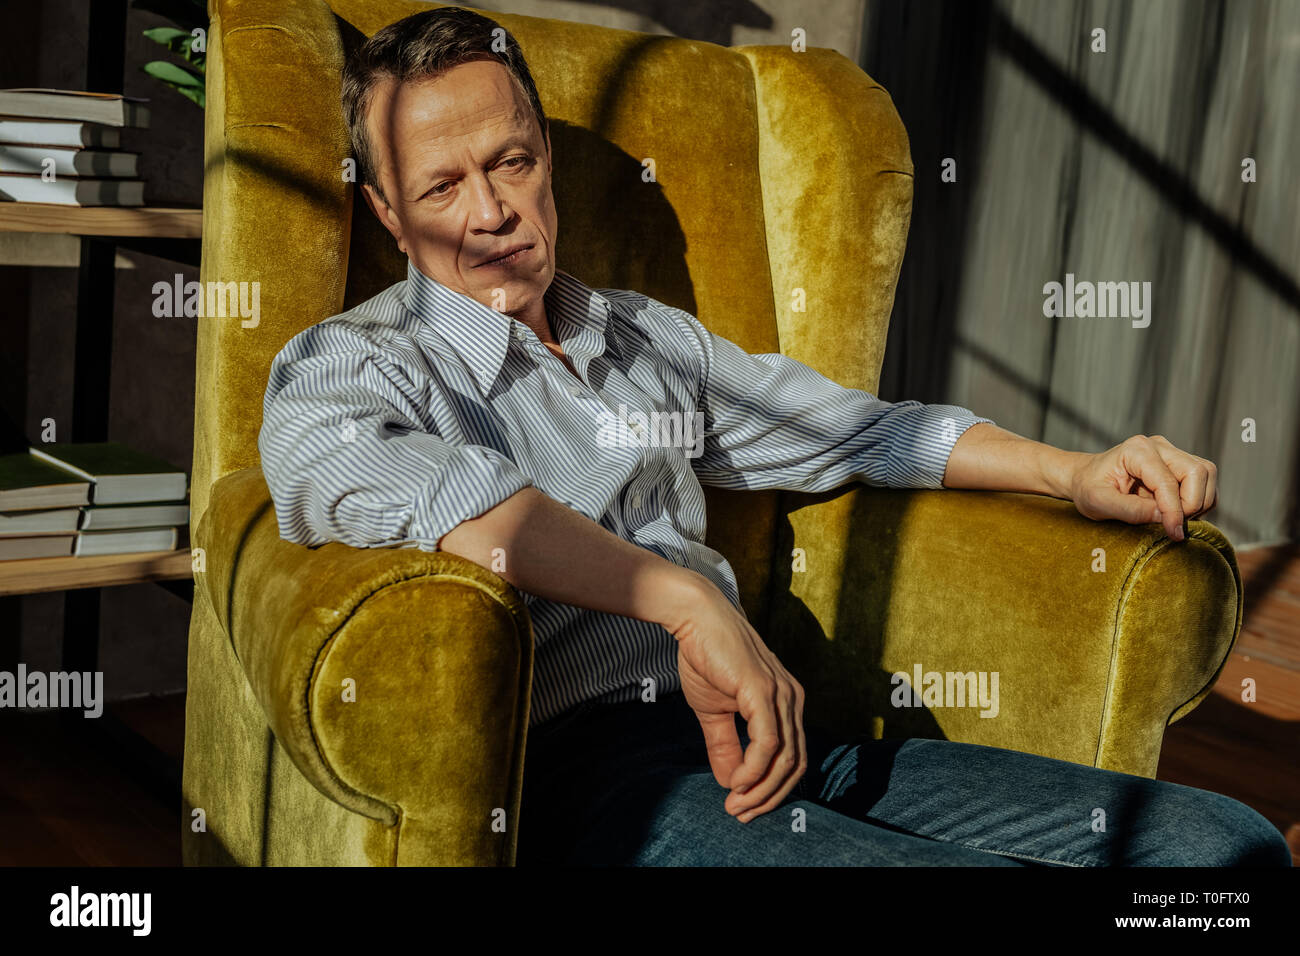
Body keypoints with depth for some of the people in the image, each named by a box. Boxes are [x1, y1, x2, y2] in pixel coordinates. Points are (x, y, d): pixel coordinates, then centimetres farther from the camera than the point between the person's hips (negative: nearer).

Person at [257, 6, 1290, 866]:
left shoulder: (653, 339, 26)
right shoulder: (338, 367, 7)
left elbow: (854, 428, 35)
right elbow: (405, 482, -18)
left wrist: (1075, 472, 21)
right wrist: (690, 599, -25)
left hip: (763, 739, 6)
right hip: (580, 763, -6)